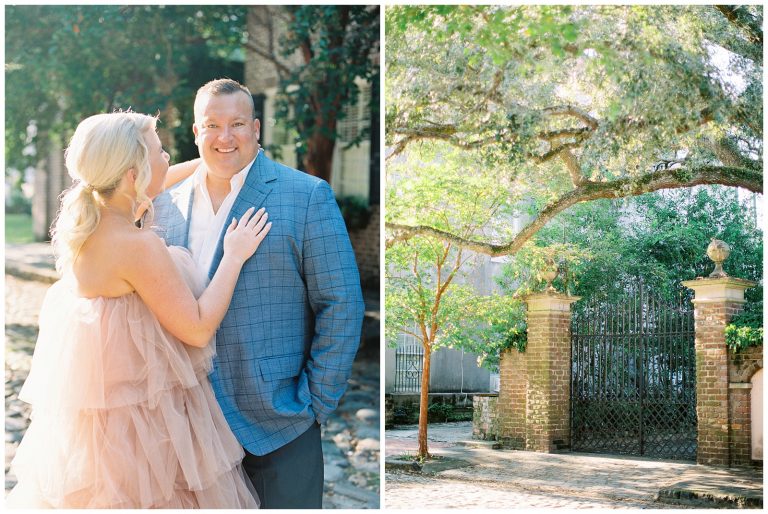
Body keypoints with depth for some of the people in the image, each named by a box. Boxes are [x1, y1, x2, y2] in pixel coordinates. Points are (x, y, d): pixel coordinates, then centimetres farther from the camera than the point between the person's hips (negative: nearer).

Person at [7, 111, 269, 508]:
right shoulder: (137, 246, -27)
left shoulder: (81, 220, -2)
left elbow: (138, 193, 20)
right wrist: (234, 256, -13)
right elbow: (198, 329, -21)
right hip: (143, 416, -9)